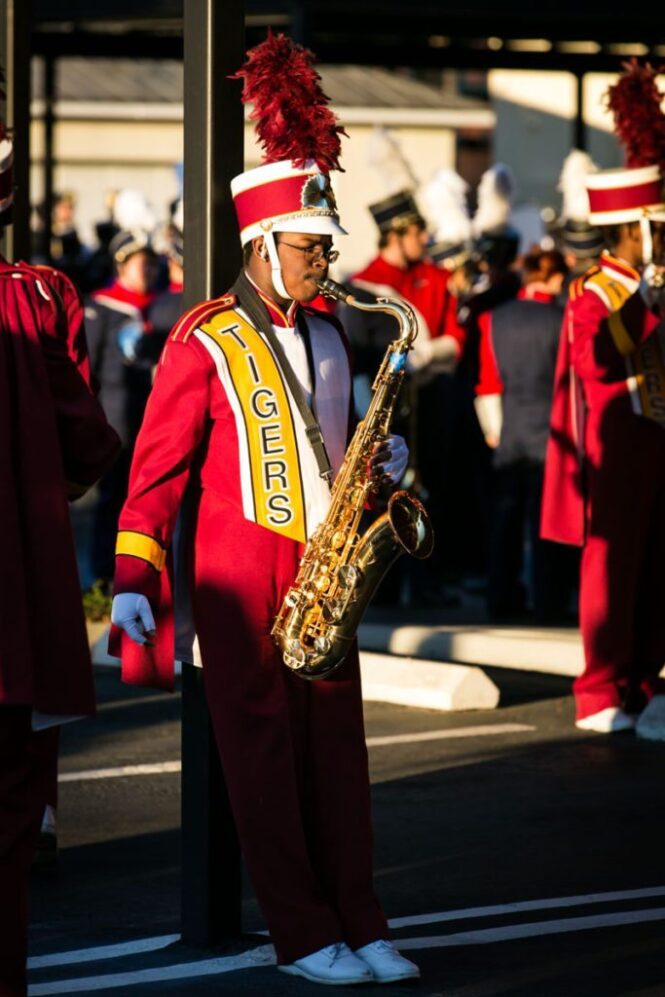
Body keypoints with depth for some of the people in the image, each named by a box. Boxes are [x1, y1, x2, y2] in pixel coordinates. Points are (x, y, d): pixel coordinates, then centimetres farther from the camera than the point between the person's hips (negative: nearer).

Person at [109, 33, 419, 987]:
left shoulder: (330, 338, 12)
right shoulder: (204, 343, -7)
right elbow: (159, 466, -8)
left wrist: (378, 466, 1)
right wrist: (133, 579, -13)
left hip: (321, 567, 6)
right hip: (242, 575, -6)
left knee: (335, 743, 6)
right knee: (262, 747, 0)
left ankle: (357, 921, 10)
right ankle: (301, 934, 4)